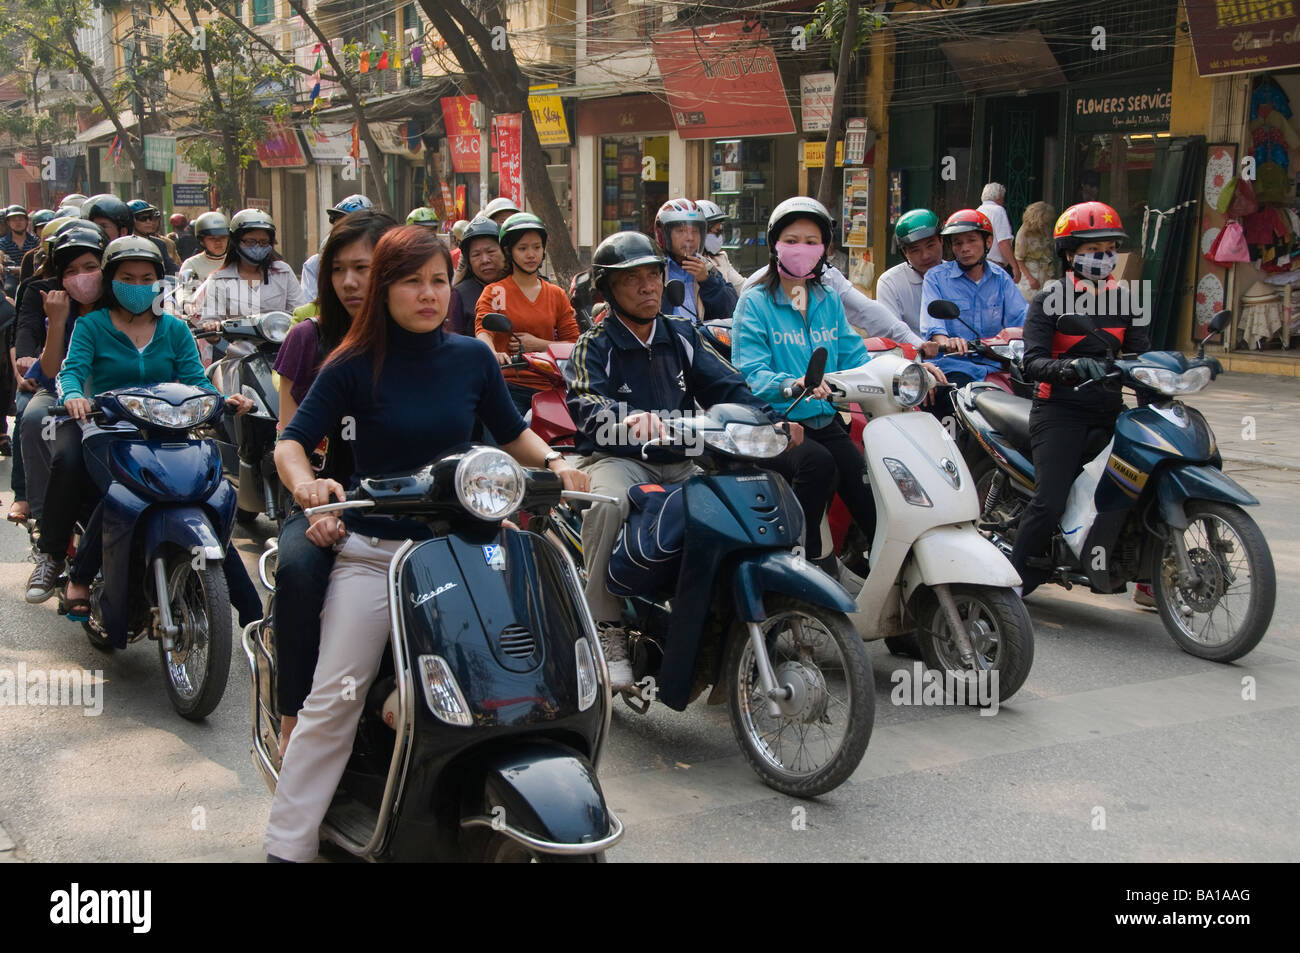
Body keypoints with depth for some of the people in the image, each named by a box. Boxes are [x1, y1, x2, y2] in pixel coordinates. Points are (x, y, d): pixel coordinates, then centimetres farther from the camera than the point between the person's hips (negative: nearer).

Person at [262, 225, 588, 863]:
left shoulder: (473, 358, 6)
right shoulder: (354, 367, -2)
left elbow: (511, 434, 18)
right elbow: (291, 442, -2)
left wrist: (554, 462, -1)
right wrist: (307, 483, -23)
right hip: (371, 551, -3)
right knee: (334, 696, -8)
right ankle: (286, 845, 1)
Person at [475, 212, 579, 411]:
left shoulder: (557, 295, 17)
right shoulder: (494, 292, 8)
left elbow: (574, 344, 12)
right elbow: (483, 331, -9)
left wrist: (539, 344, -5)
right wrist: (494, 354, -32)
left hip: (549, 386, 3)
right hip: (509, 386, -3)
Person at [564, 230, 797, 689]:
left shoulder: (682, 334, 15)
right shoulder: (595, 345, 0)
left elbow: (726, 386, 6)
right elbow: (584, 402, -20)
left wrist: (771, 420, -14)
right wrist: (628, 420, -43)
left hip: (683, 461, 4)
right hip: (618, 459, -4)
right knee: (609, 504, -37)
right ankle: (607, 633, -25)